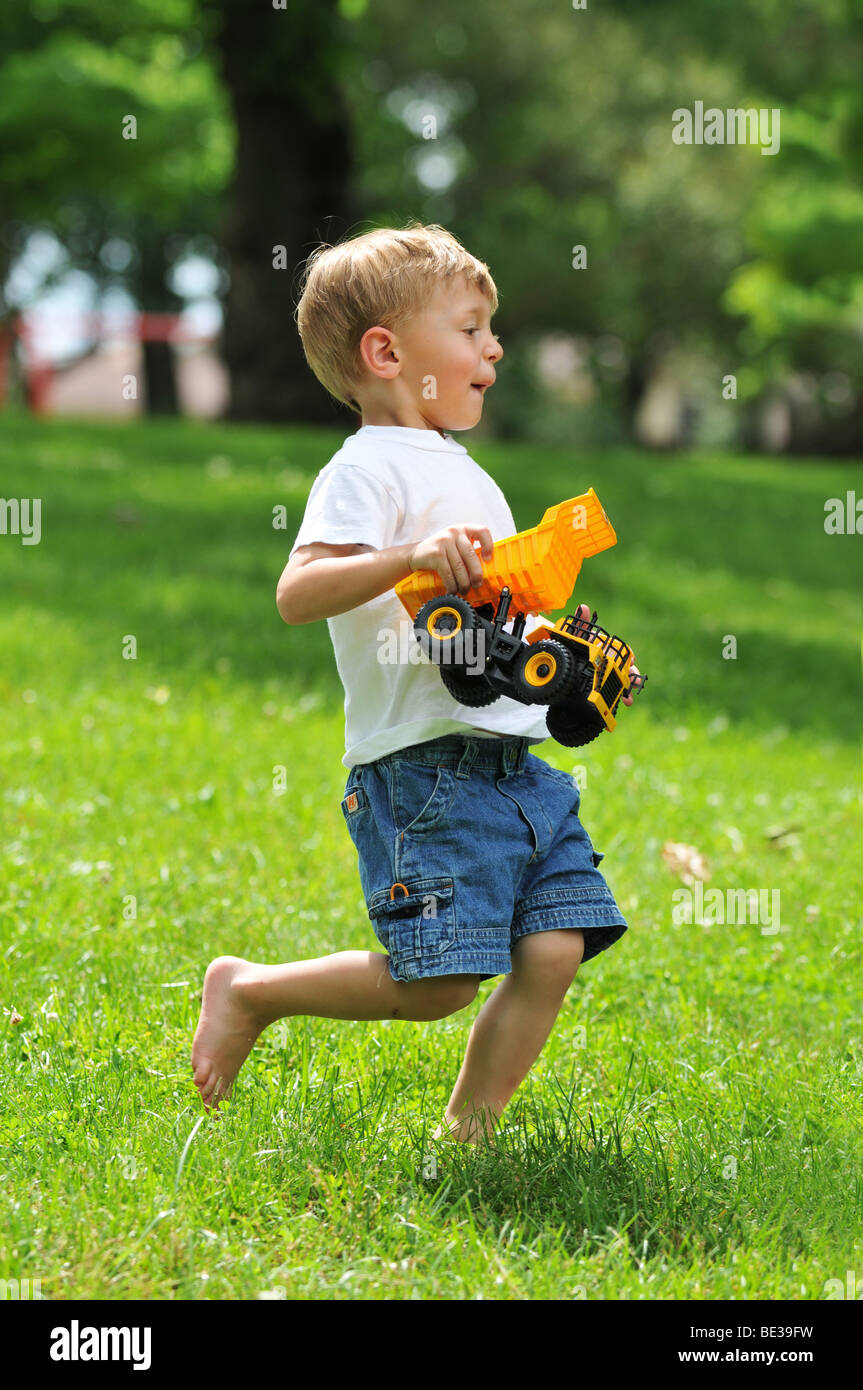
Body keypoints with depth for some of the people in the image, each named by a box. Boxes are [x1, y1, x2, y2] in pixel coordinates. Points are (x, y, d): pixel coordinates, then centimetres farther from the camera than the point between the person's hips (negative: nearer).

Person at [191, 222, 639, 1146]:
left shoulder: (466, 476, 23)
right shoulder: (369, 469, -7)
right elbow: (296, 594, -21)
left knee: (553, 952, -3)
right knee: (434, 984, -11)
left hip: (515, 760, 9)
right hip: (424, 766, -9)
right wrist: (409, 557, -33)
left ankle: (470, 1130, 9)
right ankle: (248, 991, 10)